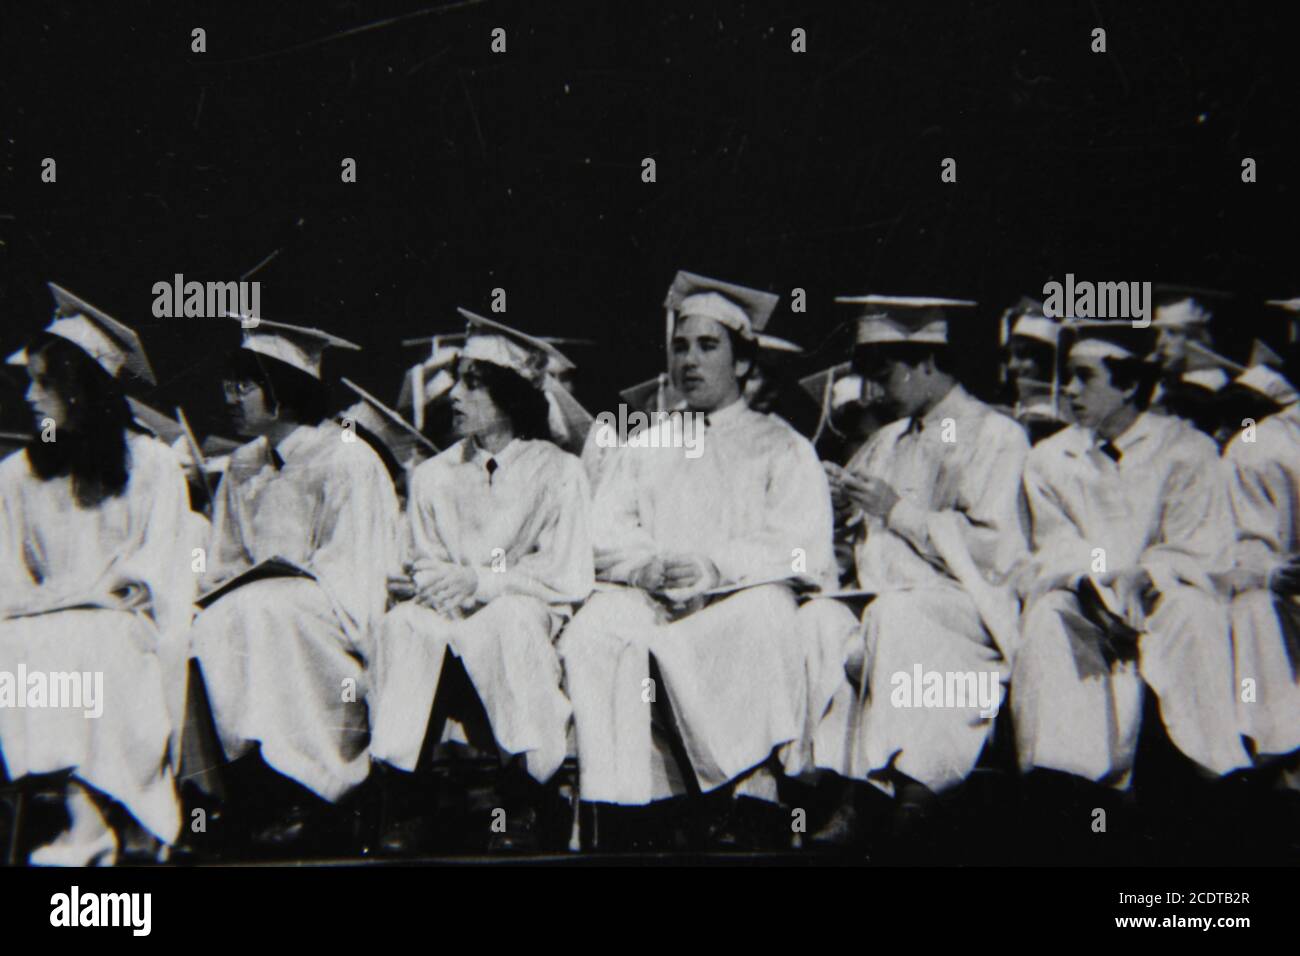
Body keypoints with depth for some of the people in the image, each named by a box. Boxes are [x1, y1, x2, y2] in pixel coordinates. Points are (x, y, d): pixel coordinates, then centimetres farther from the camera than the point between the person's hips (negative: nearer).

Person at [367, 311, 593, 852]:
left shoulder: (558, 473, 3)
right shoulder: (433, 477, 16)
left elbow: (569, 579, -4)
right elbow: (424, 565, 13)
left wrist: (478, 582, -14)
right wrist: (431, 582, -12)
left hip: (528, 619, -3)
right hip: (453, 615, 3)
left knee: (507, 619, -38)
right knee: (404, 623, -30)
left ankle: (521, 804, -29)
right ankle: (406, 799, -29)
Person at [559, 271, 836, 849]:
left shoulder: (782, 448, 13)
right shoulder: (641, 450, 24)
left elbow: (800, 547, -2)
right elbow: (604, 534, 10)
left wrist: (716, 567, -20)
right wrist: (651, 566, -13)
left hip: (739, 605, -3)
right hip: (650, 603, 3)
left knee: (765, 609, -37)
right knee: (595, 627, -29)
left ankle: (749, 802, -33)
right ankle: (617, 803, -30)